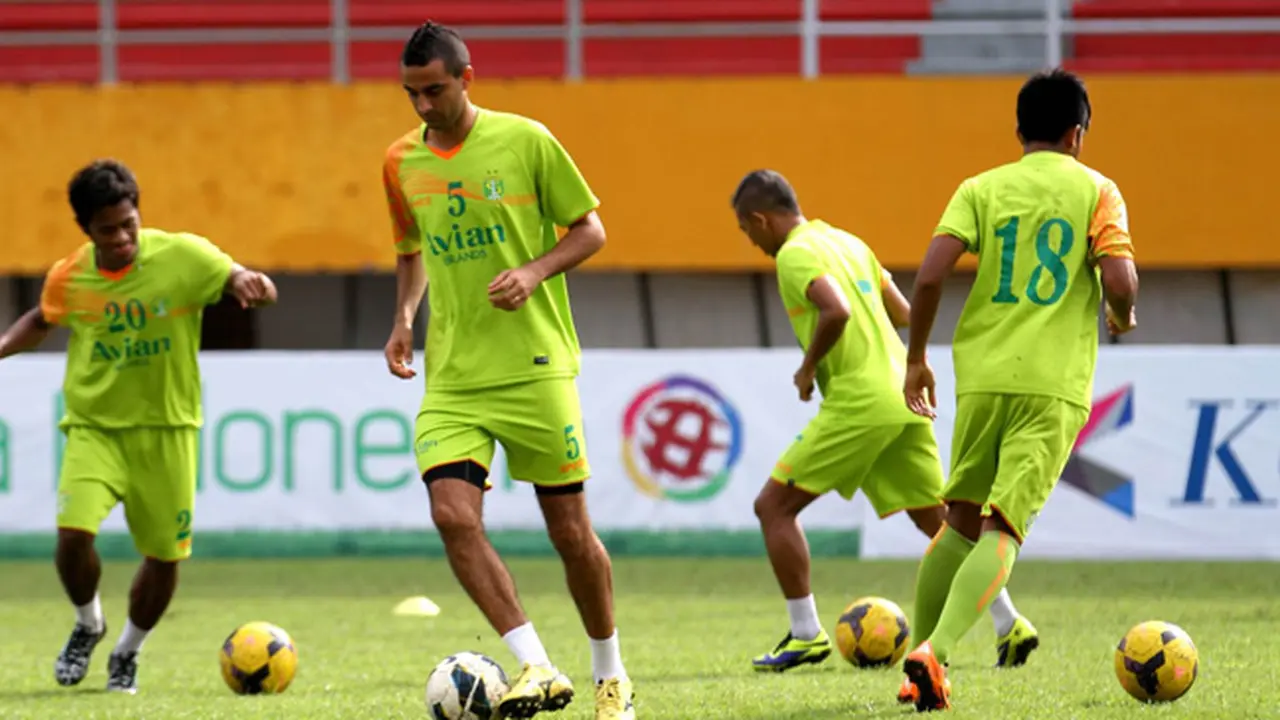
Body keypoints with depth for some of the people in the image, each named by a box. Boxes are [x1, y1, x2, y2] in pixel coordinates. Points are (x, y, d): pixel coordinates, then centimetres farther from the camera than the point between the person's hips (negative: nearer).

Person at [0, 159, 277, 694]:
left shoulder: (181, 256, -12)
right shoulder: (68, 278, -3)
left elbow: (242, 281, -12)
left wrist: (251, 285, -36)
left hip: (166, 428, 0)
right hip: (94, 426, 0)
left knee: (165, 555, 3)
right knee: (73, 533, -20)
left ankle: (127, 653, 30)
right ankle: (88, 624, 11)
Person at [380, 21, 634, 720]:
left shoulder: (526, 140, -5)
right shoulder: (402, 163, 7)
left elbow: (589, 229, 1)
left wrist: (535, 271, -16)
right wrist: (404, 316, 7)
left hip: (536, 367, -3)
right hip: (452, 377, 3)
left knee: (569, 528, 3)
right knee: (452, 513, -18)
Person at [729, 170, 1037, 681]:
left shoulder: (795, 255, -8)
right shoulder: (847, 242, 19)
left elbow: (836, 312, -26)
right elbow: (903, 314, 20)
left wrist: (808, 368, -11)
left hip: (858, 403, -8)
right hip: (903, 395, 8)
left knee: (774, 506, 1)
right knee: (937, 519, 14)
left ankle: (805, 634, 0)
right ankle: (1009, 624, 7)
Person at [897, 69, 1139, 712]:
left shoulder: (981, 189, 8)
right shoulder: (1095, 190, 4)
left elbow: (931, 274, -4)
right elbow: (1119, 280, -9)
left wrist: (916, 359, 8)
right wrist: (1122, 317, 14)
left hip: (981, 375, 3)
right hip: (1055, 384, -3)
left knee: (960, 521, 18)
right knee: (1002, 530, -7)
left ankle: (923, 658, 15)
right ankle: (935, 653, -26)